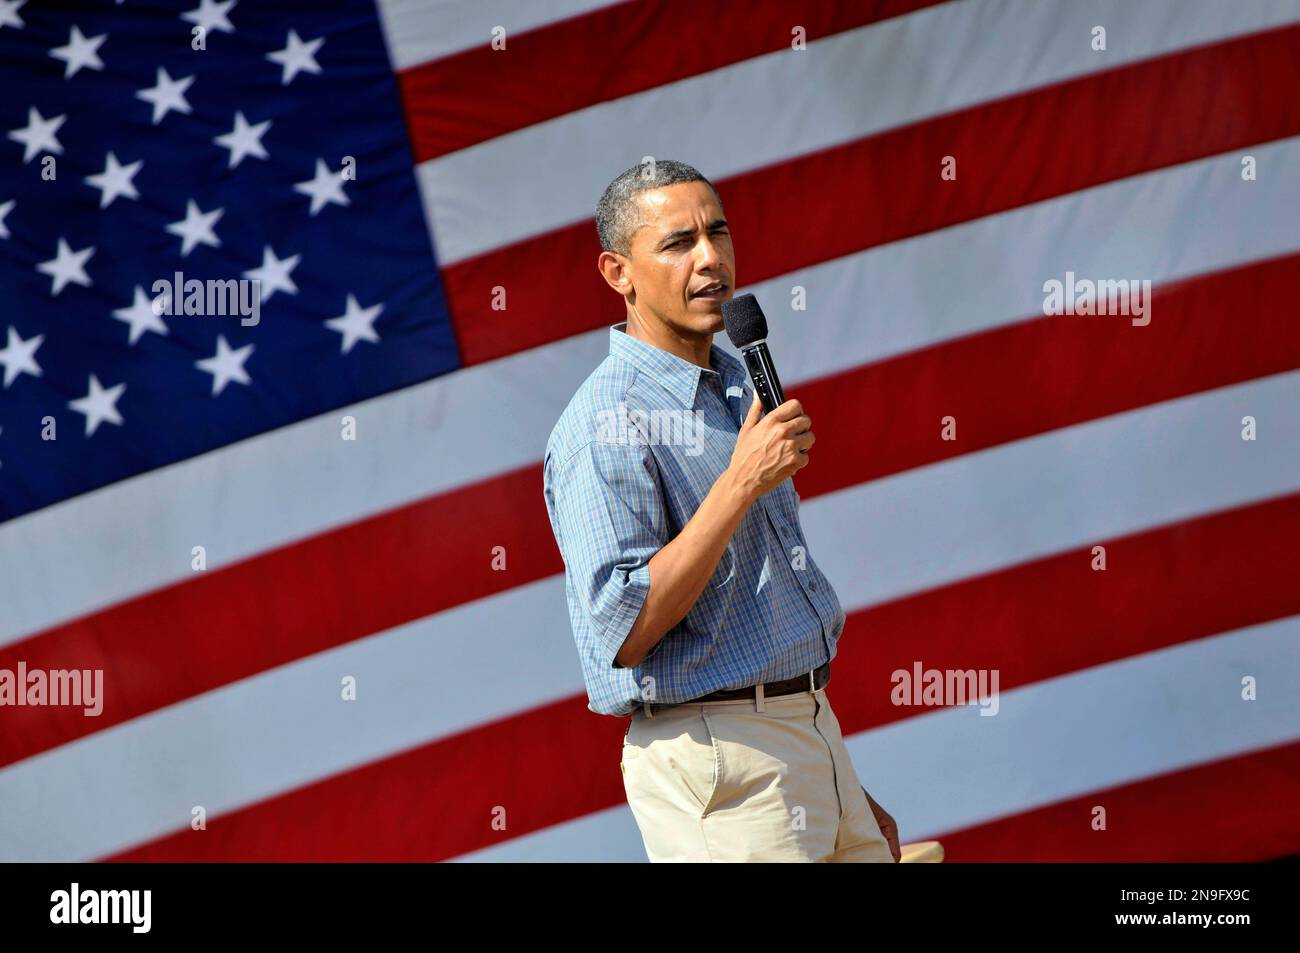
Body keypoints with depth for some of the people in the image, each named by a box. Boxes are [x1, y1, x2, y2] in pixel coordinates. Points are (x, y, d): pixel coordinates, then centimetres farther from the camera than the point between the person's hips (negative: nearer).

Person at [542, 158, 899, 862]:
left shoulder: (740, 390, 15)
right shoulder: (605, 422, -13)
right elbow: (624, 633, -22)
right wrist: (740, 484, -22)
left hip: (814, 729, 8)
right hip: (716, 762, -8)